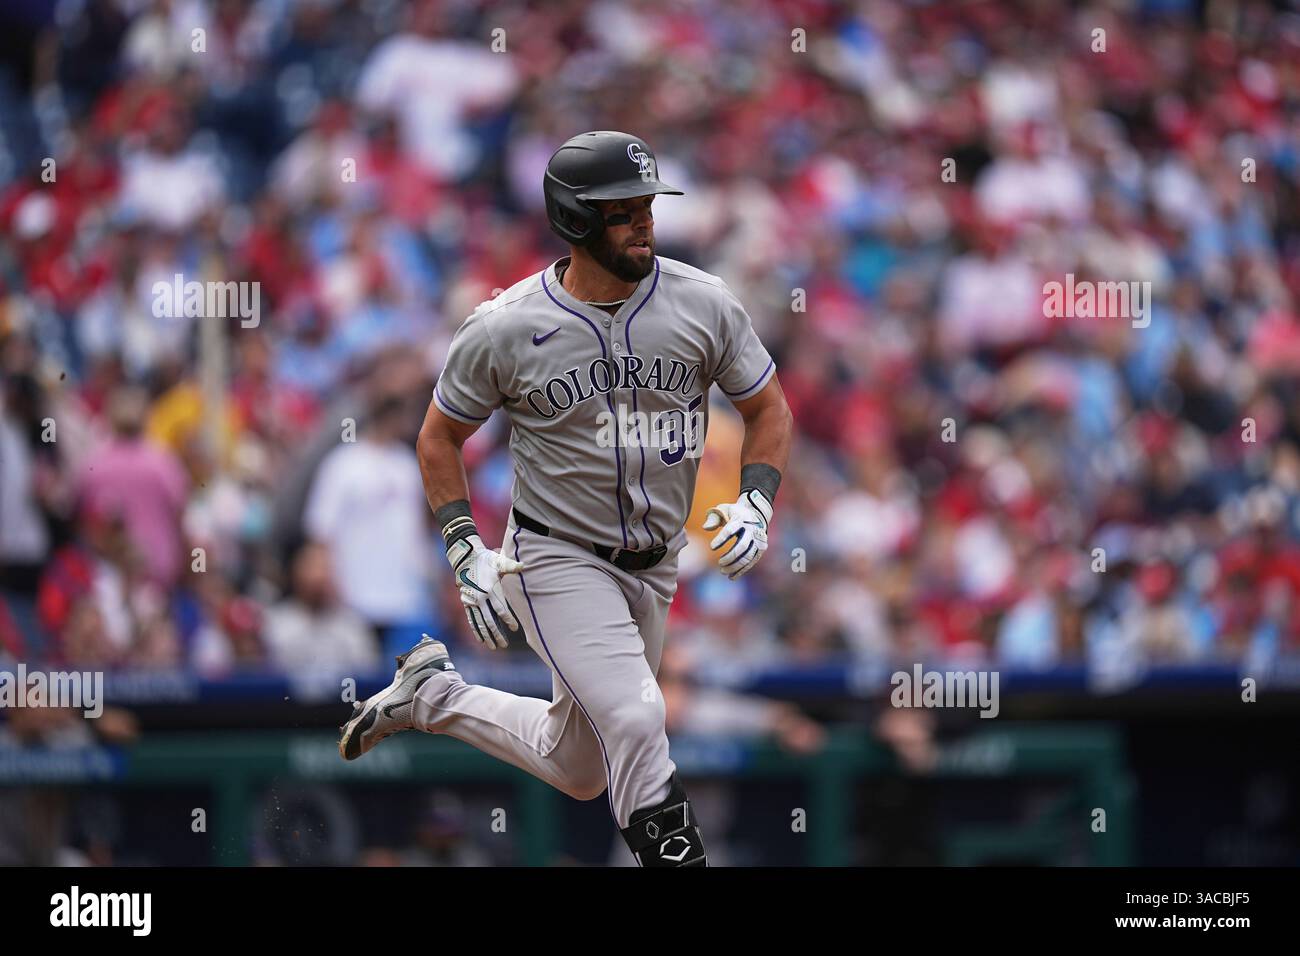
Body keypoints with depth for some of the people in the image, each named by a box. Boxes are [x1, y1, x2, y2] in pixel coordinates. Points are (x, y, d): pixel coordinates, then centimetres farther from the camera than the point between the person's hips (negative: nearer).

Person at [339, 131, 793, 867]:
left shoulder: (704, 304, -7)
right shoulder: (506, 329, -13)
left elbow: (769, 409, 5)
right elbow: (440, 436, 1)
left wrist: (756, 503, -13)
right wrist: (469, 554, -9)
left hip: (653, 569, 5)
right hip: (555, 559, -5)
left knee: (580, 771, 16)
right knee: (634, 720, -26)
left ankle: (433, 695, 35)